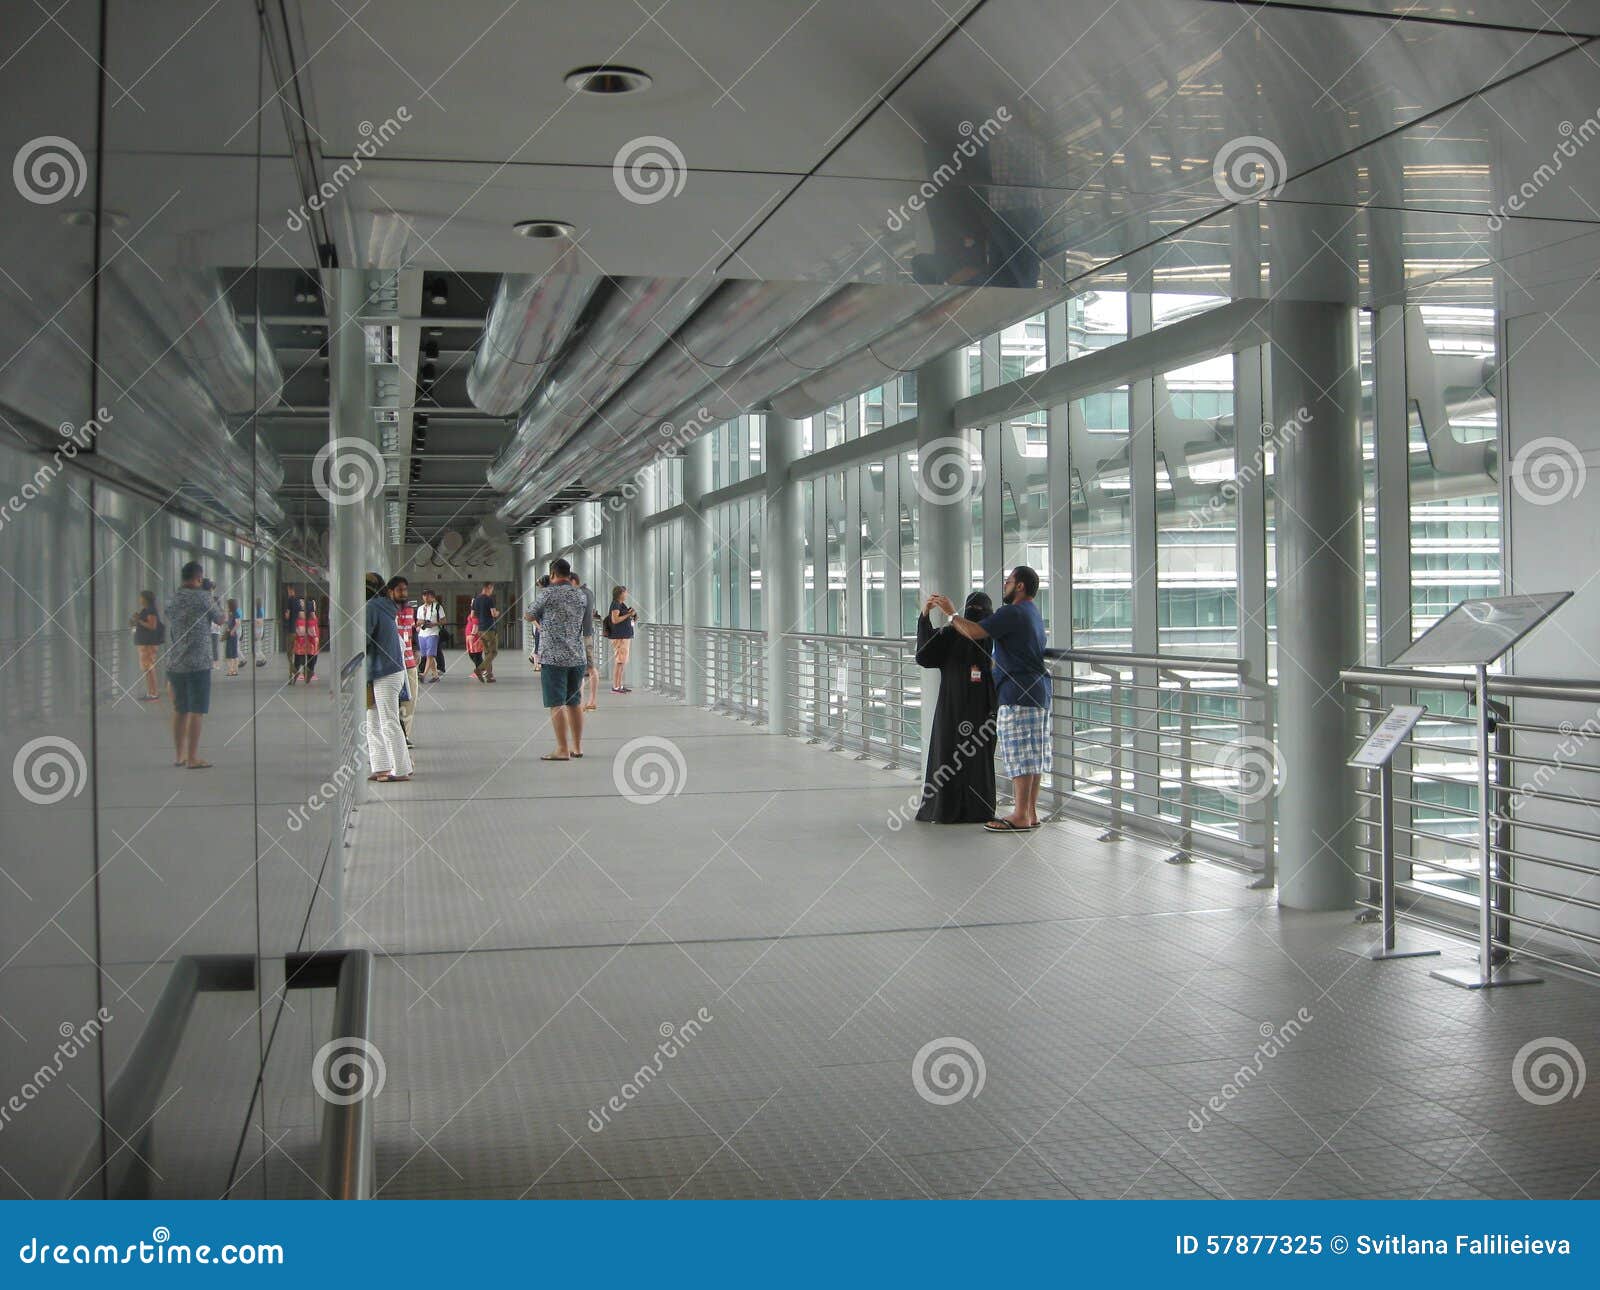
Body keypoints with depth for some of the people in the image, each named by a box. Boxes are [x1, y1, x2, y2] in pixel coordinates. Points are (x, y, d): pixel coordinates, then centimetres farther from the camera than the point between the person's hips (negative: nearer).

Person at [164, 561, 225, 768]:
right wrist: (210, 595, 13)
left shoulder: (172, 599, 8)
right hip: (198, 663, -6)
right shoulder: (202, 597, -10)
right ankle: (192, 758, -2)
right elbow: (219, 619, 5)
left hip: (175, 663, 6)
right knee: (196, 712, -2)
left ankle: (178, 755, 21)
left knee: (180, 710, 14)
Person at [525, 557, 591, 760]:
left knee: (557, 704, -4)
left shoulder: (547, 593, -8)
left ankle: (563, 750, -6)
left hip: (554, 657, -6)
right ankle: (577, 747, 18)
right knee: (574, 702, 13)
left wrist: (526, 615, 27)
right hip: (577, 657, 6)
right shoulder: (581, 595, 8)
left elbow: (530, 616, 3)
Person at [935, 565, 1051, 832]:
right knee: (1033, 755, 10)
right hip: (1039, 692, 10)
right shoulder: (1032, 612, 19)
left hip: (1019, 695, -10)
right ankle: (1031, 812, 15)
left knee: (1020, 755, -8)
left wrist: (951, 613, -5)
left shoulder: (1012, 613, -13)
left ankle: (1020, 816, -6)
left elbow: (974, 632, -19)